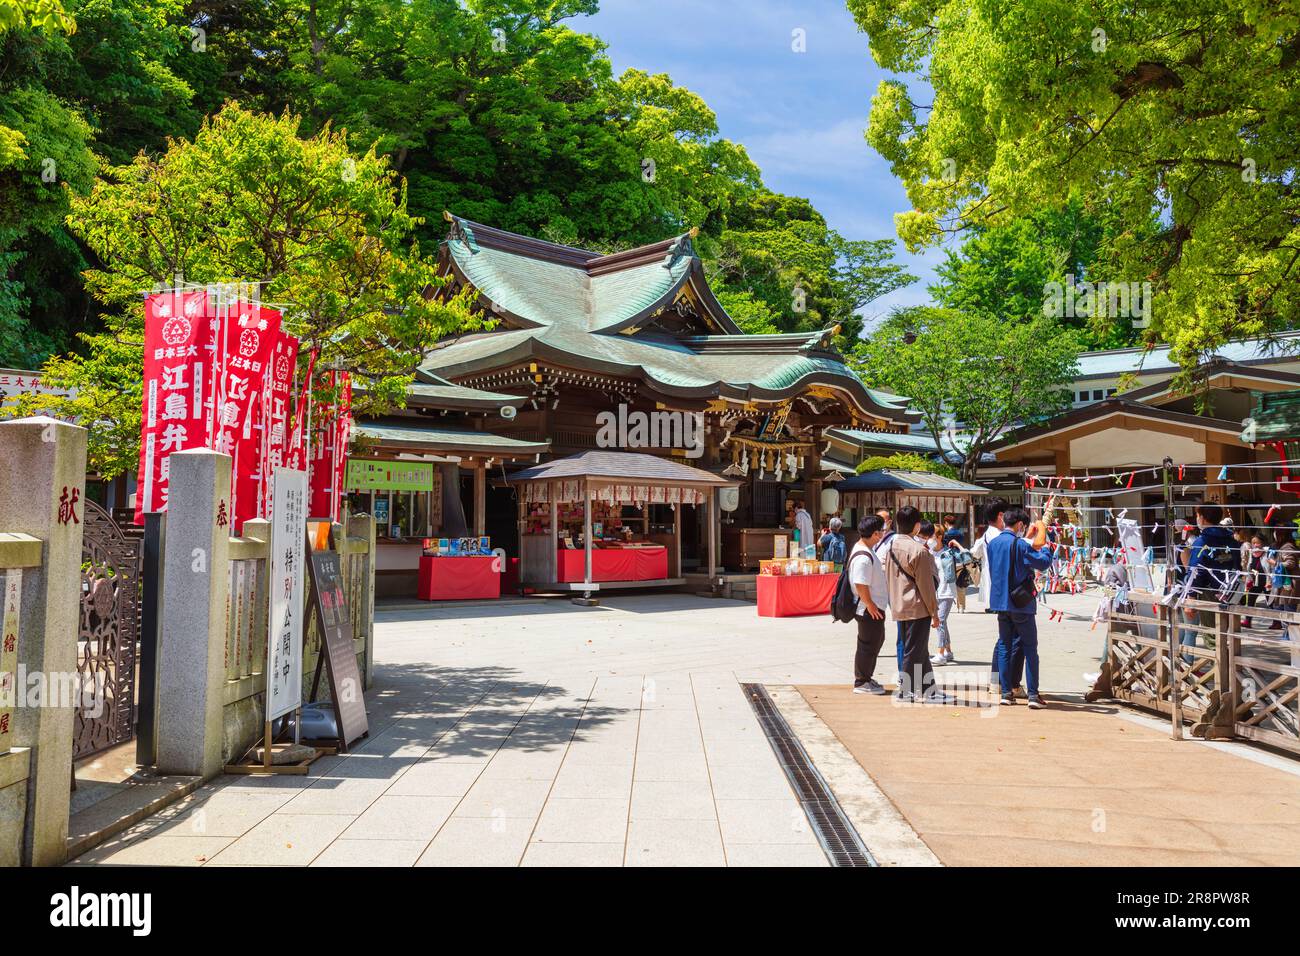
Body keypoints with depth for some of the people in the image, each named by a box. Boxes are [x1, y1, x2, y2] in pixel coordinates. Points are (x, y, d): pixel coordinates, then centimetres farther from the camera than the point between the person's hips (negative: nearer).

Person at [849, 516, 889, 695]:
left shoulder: (867, 550, 11)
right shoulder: (863, 557, -24)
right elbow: (860, 585, -27)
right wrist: (870, 605, -21)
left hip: (875, 607, 11)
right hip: (869, 609, -11)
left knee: (876, 640, 19)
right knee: (868, 645, -1)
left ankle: (866, 678, 30)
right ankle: (861, 682, 10)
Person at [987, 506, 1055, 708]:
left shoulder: (993, 543, 7)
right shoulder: (1019, 545, -15)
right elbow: (1043, 563, -14)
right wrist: (1045, 547, 6)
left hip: (1000, 601, 6)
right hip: (1021, 602, -6)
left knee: (1004, 646, 11)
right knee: (1030, 648, 2)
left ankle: (1006, 692, 11)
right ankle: (1033, 694, -1)